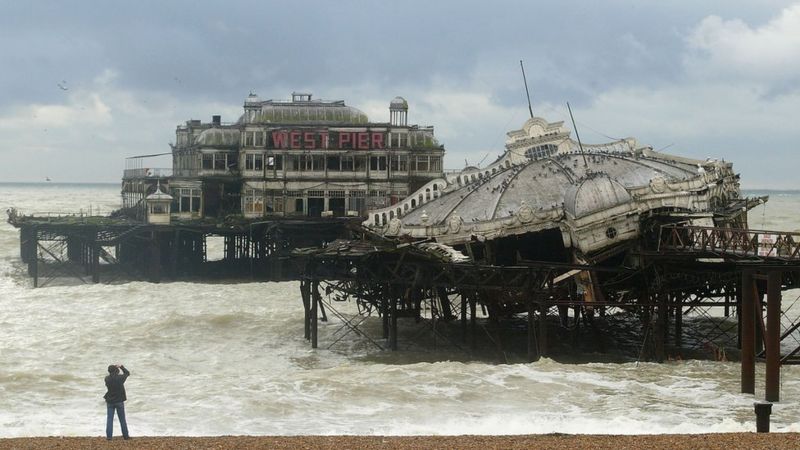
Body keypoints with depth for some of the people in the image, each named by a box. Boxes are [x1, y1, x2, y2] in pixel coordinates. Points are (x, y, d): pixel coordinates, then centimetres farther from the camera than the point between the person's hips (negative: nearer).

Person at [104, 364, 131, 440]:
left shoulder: (107, 379, -10)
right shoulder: (120, 378, -15)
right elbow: (127, 373, 4)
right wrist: (121, 367, 15)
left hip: (110, 402, 1)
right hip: (119, 401, -1)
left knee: (109, 419, 7)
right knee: (122, 419, 8)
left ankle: (109, 436, 4)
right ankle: (125, 435, 14)